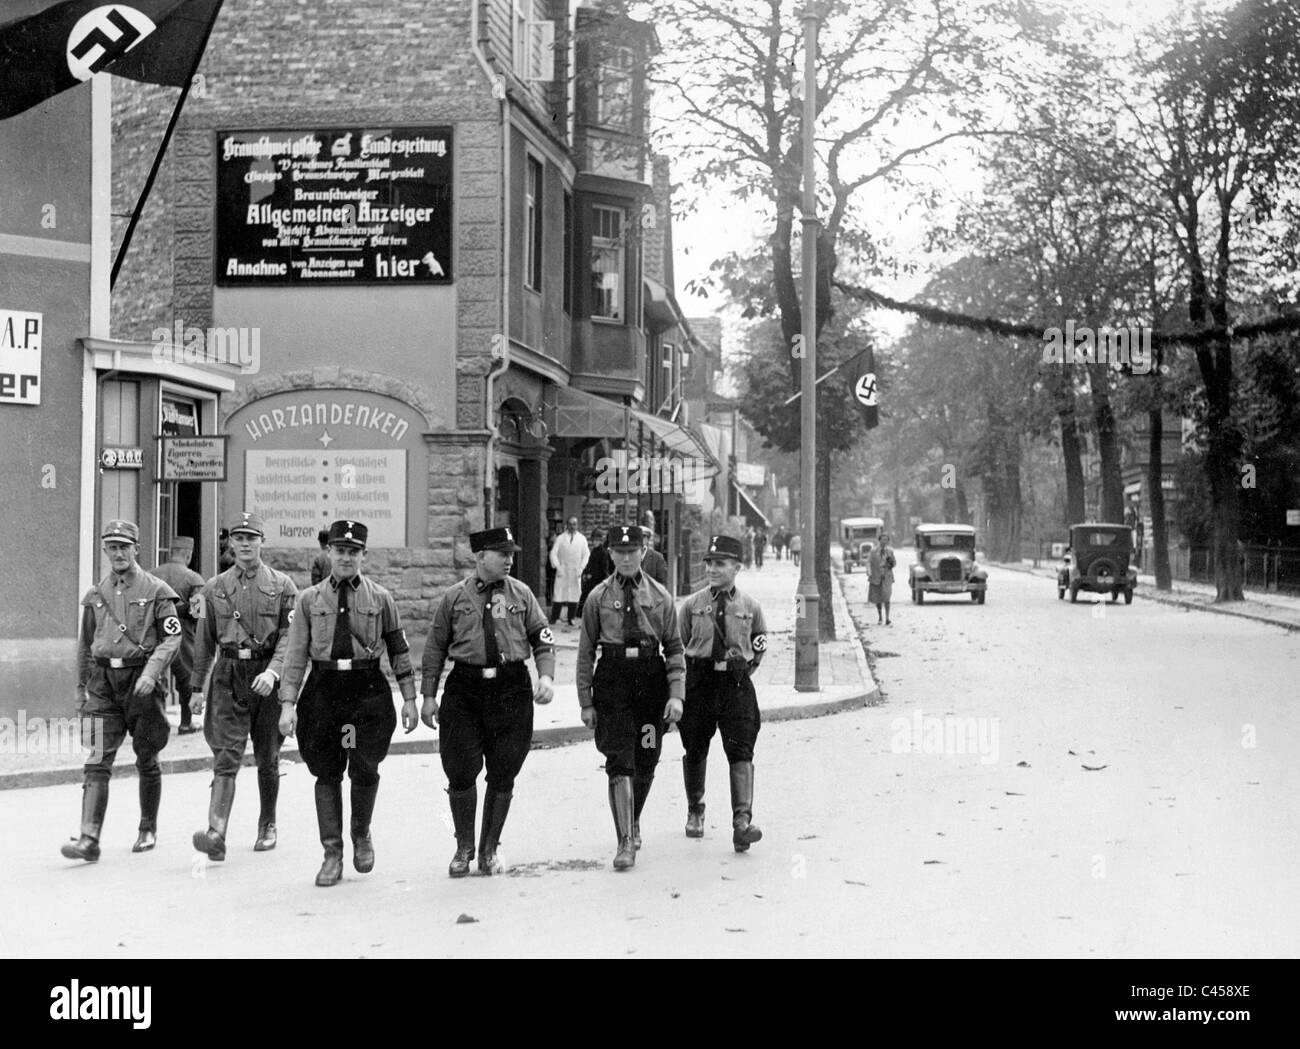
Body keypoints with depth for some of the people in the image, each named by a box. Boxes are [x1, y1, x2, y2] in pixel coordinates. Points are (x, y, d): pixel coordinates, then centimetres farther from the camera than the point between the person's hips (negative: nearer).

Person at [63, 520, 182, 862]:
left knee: (147, 760, 10)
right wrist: (81, 689, 19)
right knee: (98, 762, -7)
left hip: (141, 681, -2)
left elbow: (172, 638, -6)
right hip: (103, 683, 2)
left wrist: (151, 672, -19)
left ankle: (149, 829, 27)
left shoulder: (156, 591, -2)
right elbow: (85, 645, 18)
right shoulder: (95, 594, 10)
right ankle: (89, 839, -12)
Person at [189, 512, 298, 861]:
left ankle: (267, 826, 29)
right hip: (228, 676, 0)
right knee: (225, 757, -11)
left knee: (267, 759, 11)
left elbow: (289, 635, -5)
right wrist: (197, 688, 12)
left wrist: (273, 671, -21)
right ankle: (216, 834, -20)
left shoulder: (282, 586, 3)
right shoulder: (215, 588, 9)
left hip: (267, 678, 0)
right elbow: (205, 642, 13)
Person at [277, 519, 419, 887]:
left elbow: (399, 651, 10)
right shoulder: (309, 600, 6)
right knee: (327, 772, 3)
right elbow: (295, 656, 4)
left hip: (369, 690, -1)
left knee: (365, 770, -5)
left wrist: (409, 698, 6)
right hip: (323, 689, 1)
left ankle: (362, 835, 23)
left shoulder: (381, 599, 5)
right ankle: (332, 853, 12)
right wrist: (288, 703, -4)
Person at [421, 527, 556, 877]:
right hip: (464, 690, -1)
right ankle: (464, 848, 19)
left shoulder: (521, 594, 6)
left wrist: (546, 677, -9)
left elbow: (543, 640, 8)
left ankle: (490, 849, 22)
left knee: (503, 775, 5)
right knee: (461, 772, -1)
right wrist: (428, 696, 5)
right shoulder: (454, 597, 4)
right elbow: (435, 648, 9)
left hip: (512, 690, 1)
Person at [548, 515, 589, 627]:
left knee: (574, 595, 0)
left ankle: (570, 619, 7)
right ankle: (553, 619, -3)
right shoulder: (560, 538, 5)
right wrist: (557, 567, -8)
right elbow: (553, 553, 1)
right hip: (562, 571, -2)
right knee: (559, 595, -5)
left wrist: (581, 568, -1)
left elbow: (586, 554, 9)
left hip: (576, 572, 2)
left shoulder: (582, 538, 9)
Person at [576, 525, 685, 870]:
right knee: (619, 763, -9)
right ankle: (625, 842, -8)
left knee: (646, 763, 11)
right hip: (612, 680, -2)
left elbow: (674, 648, 6)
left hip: (651, 678, 2)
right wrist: (586, 702, 2)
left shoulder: (660, 596, 5)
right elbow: (586, 651, 6)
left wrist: (676, 695, -4)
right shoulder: (598, 597, 3)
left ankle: (634, 821, 36)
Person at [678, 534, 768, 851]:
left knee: (741, 753, -11)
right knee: (695, 750, 12)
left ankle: (742, 822, -15)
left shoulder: (750, 606, 2)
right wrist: (684, 680, 6)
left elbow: (760, 644, 17)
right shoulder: (692, 605, 2)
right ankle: (695, 812, 33)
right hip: (698, 682, 1)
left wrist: (743, 670, 10)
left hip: (736, 684, -1)